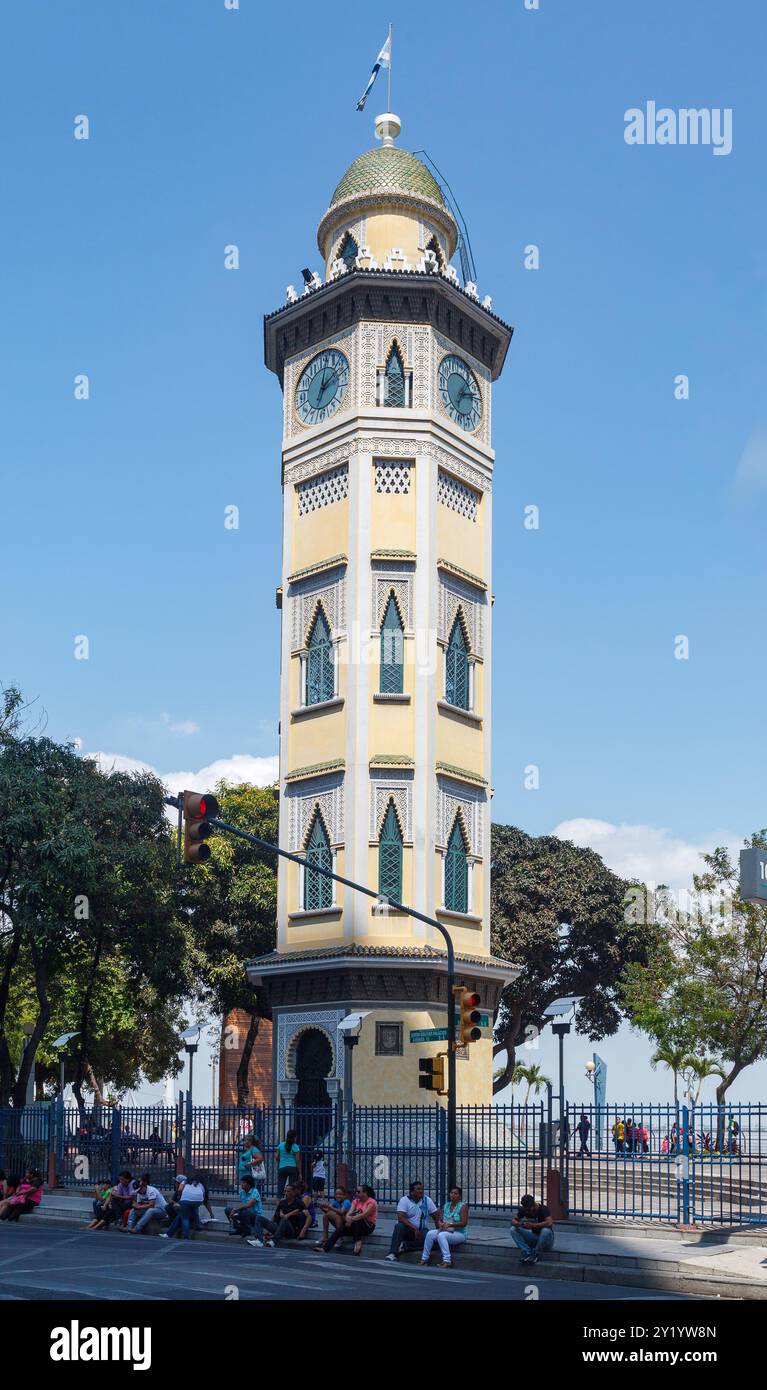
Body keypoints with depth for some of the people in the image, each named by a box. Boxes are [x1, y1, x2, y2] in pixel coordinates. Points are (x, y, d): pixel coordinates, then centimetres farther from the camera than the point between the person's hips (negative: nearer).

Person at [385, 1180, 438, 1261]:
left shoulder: (427, 1200, 3)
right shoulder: (404, 1200, -7)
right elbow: (401, 1218, -19)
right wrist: (414, 1228, -28)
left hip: (421, 1230, 2)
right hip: (406, 1228, -2)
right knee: (399, 1227, -36)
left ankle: (405, 1245, -24)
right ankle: (392, 1254, -38)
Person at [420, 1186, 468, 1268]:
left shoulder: (463, 1206, -8)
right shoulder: (446, 1205, 11)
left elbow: (464, 1223, -17)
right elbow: (439, 1220, 9)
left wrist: (449, 1225, -25)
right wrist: (440, 1224, -15)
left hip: (459, 1233, -6)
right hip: (446, 1231, 6)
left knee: (441, 1235, -34)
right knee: (430, 1234, -19)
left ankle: (447, 1261, -37)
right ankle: (424, 1259, -15)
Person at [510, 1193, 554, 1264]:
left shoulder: (543, 1209, -21)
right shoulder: (524, 1210, -5)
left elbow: (549, 1223, -37)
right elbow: (513, 1220, -2)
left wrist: (533, 1225, -41)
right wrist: (518, 1224, -26)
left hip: (546, 1240, -5)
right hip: (534, 1238, 5)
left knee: (546, 1231, -39)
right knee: (513, 1229, -13)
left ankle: (536, 1254, -19)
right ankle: (528, 1253, -17)